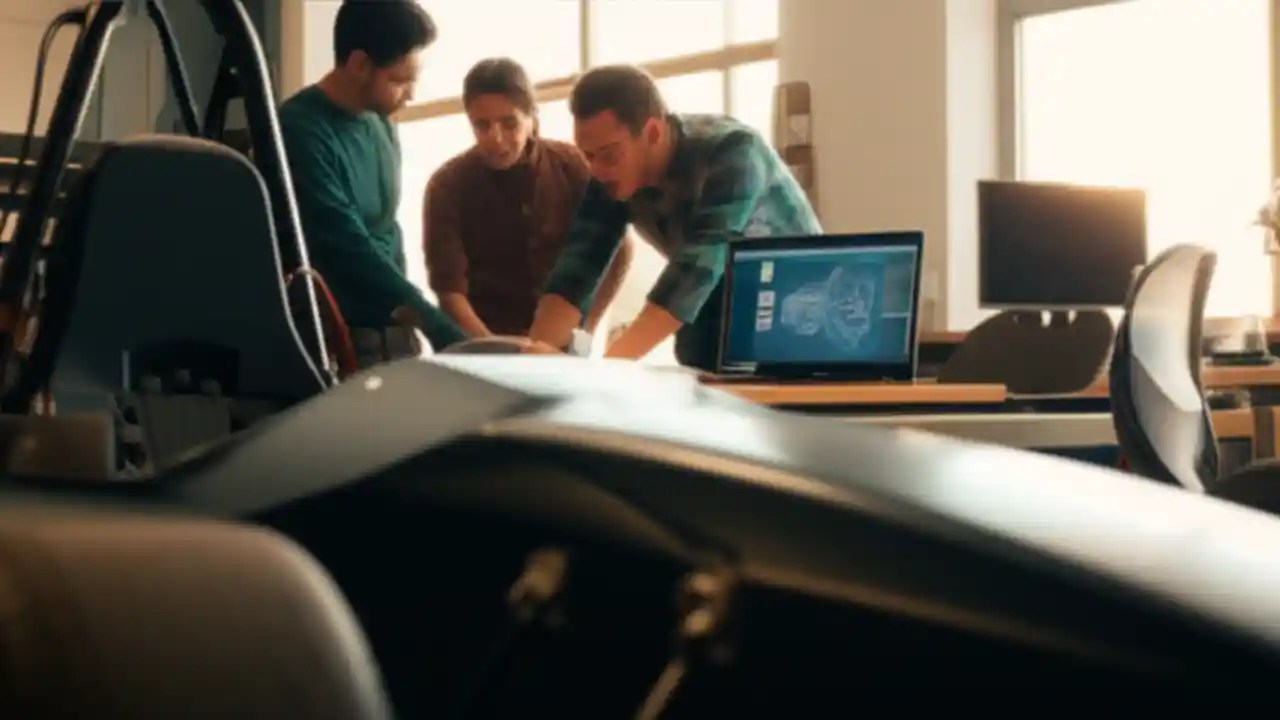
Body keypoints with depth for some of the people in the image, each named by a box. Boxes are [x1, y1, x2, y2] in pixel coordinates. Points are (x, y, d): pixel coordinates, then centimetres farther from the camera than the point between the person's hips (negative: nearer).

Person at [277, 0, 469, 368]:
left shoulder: (381, 125, 10)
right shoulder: (302, 133, -16)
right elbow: (351, 250, -22)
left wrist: (405, 315, 9)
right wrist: (440, 330, -25)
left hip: (393, 332, 8)